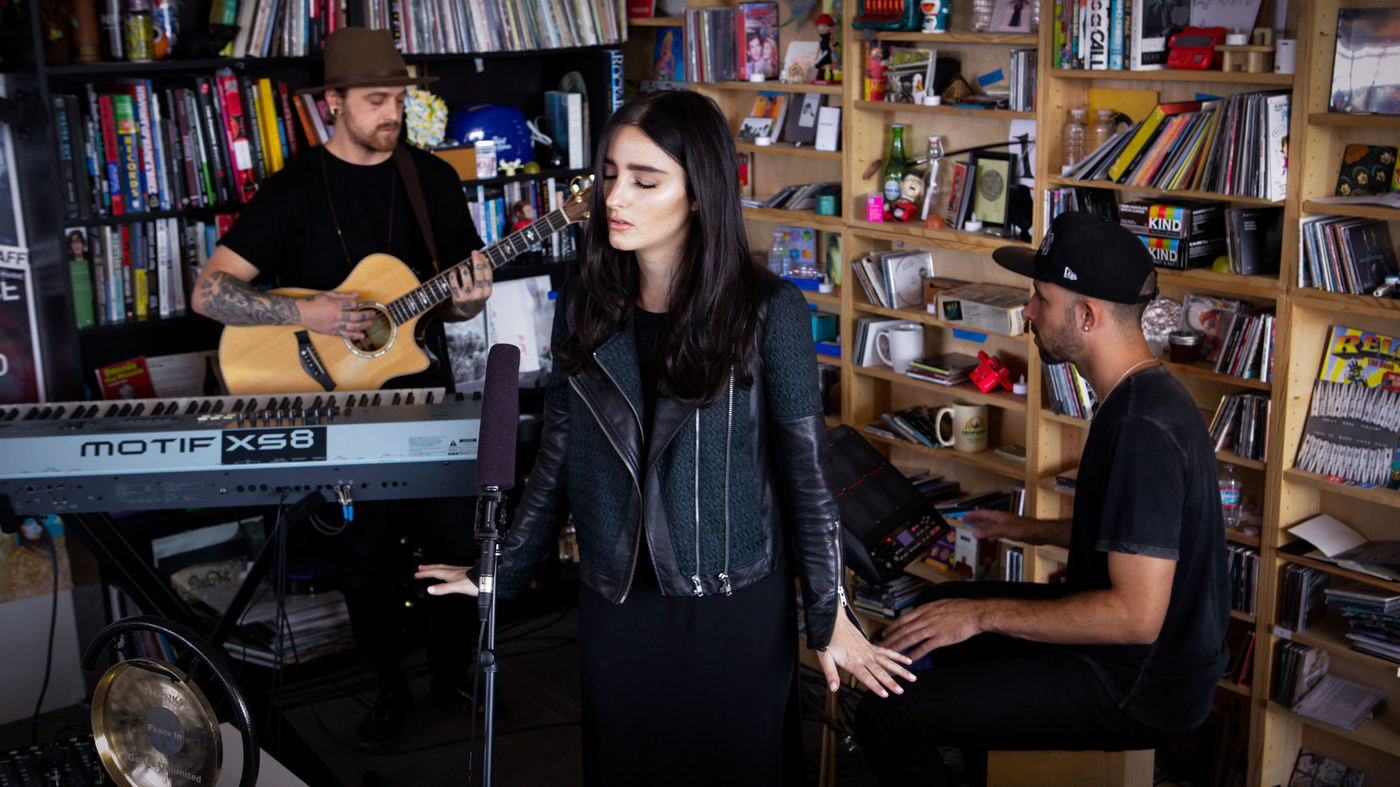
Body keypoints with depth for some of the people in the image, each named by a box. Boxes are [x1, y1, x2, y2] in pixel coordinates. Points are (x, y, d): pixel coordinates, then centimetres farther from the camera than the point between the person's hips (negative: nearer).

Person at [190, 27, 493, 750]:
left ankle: (451, 676, 26)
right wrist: (304, 312, -23)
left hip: (424, 389, 2)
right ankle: (390, 688, 27)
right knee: (367, 554, 6)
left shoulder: (433, 179, 5)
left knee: (456, 541, 3)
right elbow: (209, 291, -9)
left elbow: (458, 294, 11)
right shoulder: (293, 189, -4)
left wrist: (466, 298, -14)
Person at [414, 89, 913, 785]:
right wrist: (499, 573, 11)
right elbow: (557, 460, 8)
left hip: (738, 604, -3)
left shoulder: (766, 310, -12)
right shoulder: (584, 307, 0)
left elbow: (805, 467, -8)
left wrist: (828, 615, -5)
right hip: (614, 603, 3)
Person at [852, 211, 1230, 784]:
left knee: (883, 717, -15)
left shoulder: (1142, 427, -28)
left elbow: (1137, 616, -30)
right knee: (947, 606, 28)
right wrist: (1033, 531, 24)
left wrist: (986, 614, -23)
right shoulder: (1144, 393, 5)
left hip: (1141, 691, -10)